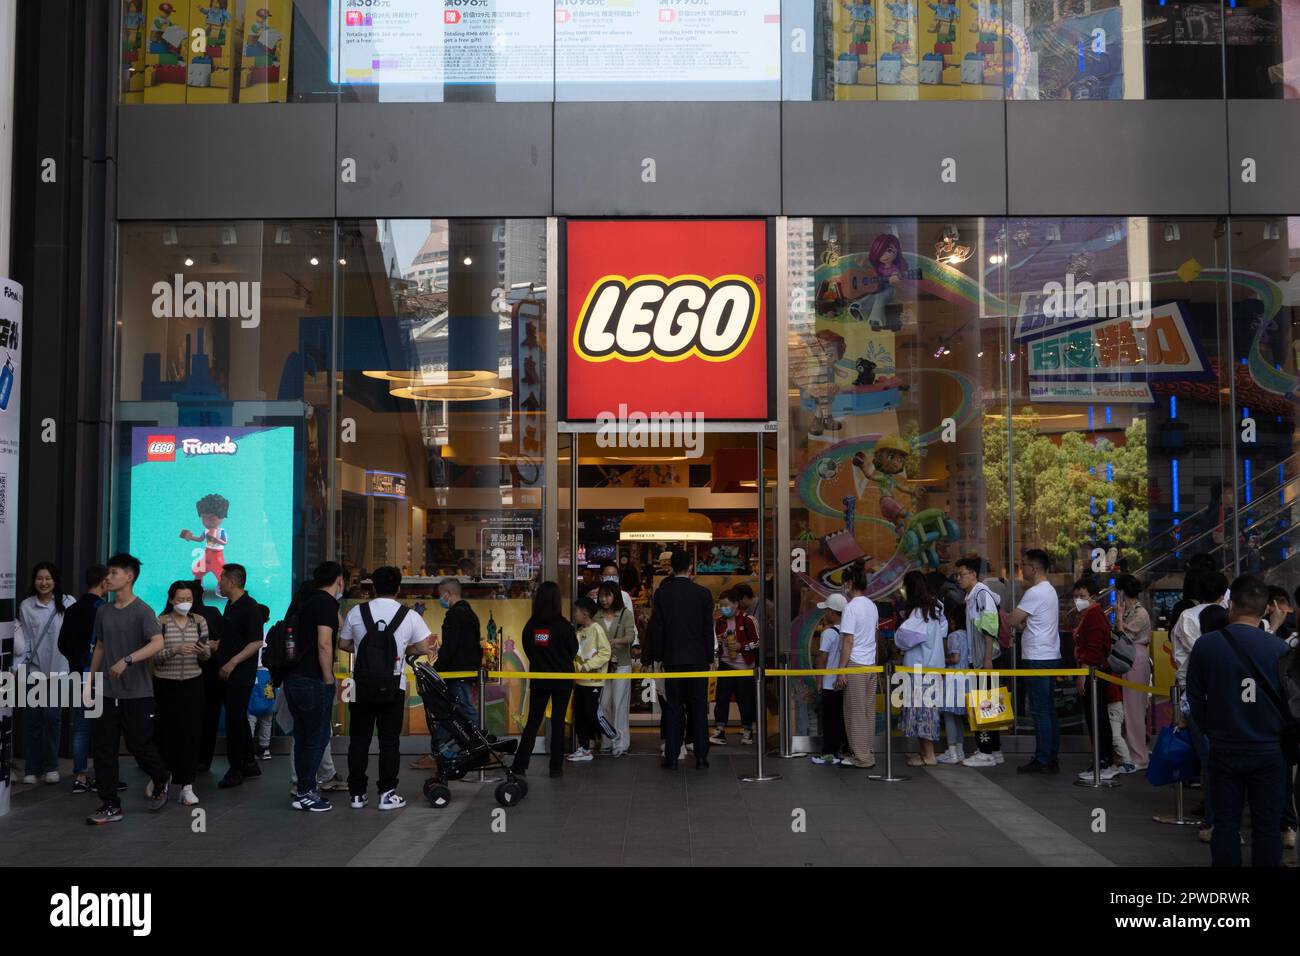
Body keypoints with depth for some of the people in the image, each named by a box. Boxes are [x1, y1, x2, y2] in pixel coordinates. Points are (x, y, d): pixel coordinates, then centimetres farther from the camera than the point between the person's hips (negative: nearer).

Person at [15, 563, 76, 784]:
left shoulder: (68, 603, -1)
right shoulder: (26, 606, 3)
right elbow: (23, 640, 4)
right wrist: (18, 665, -3)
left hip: (58, 669, -1)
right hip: (33, 670, 2)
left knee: (52, 716, -4)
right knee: (32, 719, 4)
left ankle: (50, 766, 11)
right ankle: (31, 769, 15)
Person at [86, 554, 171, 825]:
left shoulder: (142, 611, -10)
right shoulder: (103, 612, 10)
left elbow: (158, 643, -23)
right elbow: (100, 647, 19)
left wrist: (127, 660, -33)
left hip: (137, 692, -6)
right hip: (107, 692, 6)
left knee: (139, 744, -1)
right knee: (104, 749, 3)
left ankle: (160, 781, 28)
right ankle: (110, 805, 9)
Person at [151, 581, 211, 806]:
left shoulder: (199, 621, 4)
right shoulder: (161, 622, -4)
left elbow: (207, 656, 8)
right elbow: (155, 656, -8)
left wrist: (204, 651, -15)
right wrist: (175, 650, -25)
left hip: (192, 683, 2)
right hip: (166, 684, -2)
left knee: (191, 733, -3)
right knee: (167, 731, 4)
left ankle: (187, 785, 1)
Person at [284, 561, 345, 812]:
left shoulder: (301, 600, 14)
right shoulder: (327, 603, -12)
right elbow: (324, 644, -20)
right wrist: (329, 679, -12)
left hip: (292, 678, 9)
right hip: (313, 681, -9)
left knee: (302, 735, 16)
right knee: (317, 737, 0)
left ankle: (304, 787, 24)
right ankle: (305, 793, 4)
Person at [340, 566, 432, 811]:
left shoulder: (356, 612, 0)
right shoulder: (409, 616, -4)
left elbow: (343, 644, 9)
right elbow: (424, 648, -2)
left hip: (361, 686, 1)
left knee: (359, 740, 10)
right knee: (389, 741, 6)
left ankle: (357, 793, 14)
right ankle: (387, 794, 6)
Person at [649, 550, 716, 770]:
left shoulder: (661, 593, -2)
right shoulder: (703, 593, -4)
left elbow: (657, 628, -1)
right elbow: (709, 628, 0)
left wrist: (660, 657, 8)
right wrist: (710, 658, 7)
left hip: (672, 659, 0)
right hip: (698, 659, 0)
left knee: (674, 710, 5)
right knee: (699, 709, 6)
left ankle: (671, 758, 5)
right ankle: (701, 758, 6)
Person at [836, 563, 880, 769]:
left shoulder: (851, 607, -13)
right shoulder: (872, 606, 10)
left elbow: (848, 641, -16)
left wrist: (841, 670, -13)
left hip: (855, 665, -8)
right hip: (871, 664, 8)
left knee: (855, 713, 0)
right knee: (868, 711, 12)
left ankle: (862, 758, 3)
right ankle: (868, 754, 17)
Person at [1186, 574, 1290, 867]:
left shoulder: (1205, 645, -9)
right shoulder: (1278, 648, -13)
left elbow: (1195, 699, 0)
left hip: (1224, 750, 1)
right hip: (1269, 751, -1)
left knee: (1226, 822, 11)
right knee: (1267, 826, 10)